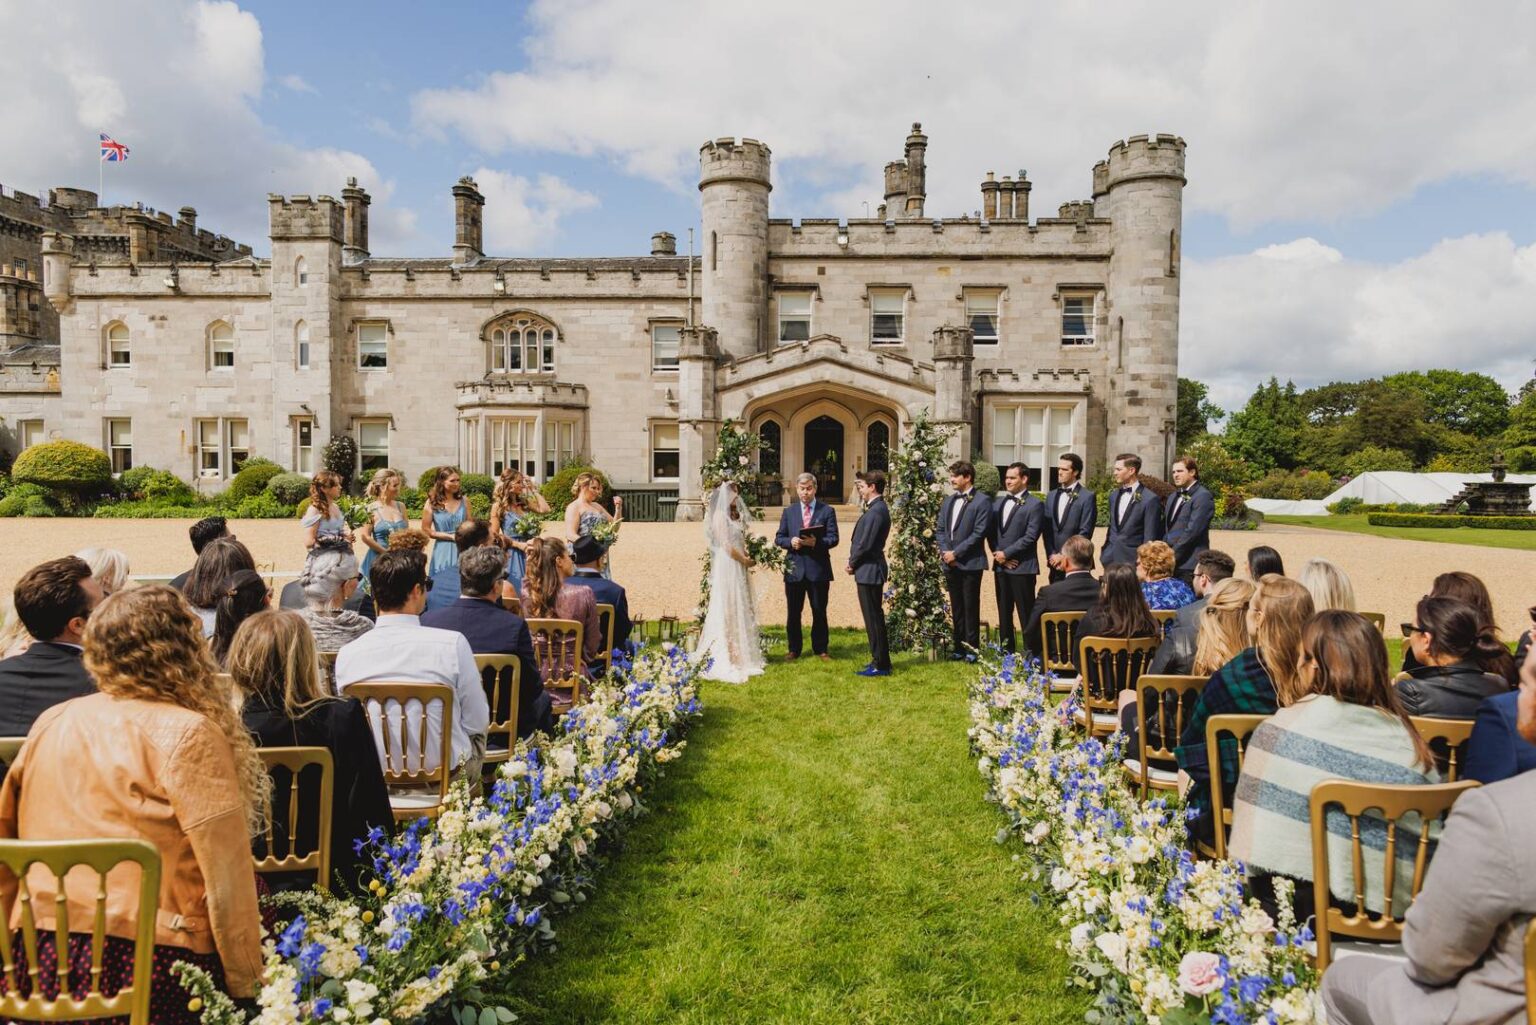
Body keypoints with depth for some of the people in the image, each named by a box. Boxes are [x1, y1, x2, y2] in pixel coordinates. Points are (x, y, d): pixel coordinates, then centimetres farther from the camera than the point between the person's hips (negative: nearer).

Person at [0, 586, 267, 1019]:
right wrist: (245, 984, -10)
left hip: (42, 955, 7)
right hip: (149, 962, -6)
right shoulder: (187, 734, -16)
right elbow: (226, 874, -18)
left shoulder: (50, 724, 4)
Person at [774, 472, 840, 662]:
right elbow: (778, 538, 9)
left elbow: (833, 538, -4)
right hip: (794, 568, 2)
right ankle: (794, 650, 18)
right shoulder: (789, 512, 11)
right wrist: (790, 542, -13)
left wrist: (816, 542, -22)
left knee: (819, 612, 6)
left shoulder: (827, 511, 2)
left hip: (818, 569, -2)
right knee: (793, 612, 7)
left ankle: (820, 649, 19)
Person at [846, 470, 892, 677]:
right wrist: (853, 563, 7)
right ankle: (879, 661, 24)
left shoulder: (876, 511, -19)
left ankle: (880, 665, 3)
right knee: (874, 618, 15)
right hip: (869, 570, 10)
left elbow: (865, 544, -21)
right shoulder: (877, 508, 13)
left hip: (869, 571, -10)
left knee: (873, 618, -4)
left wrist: (852, 564, -7)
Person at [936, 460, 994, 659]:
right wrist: (944, 551, -3)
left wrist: (956, 553, -15)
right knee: (956, 607, 12)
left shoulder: (982, 501, -7)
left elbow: (979, 532, -14)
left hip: (970, 562, -6)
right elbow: (939, 529, 14)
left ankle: (972, 647, 6)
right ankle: (958, 646, 19)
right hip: (950, 563, 6)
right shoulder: (948, 501, 15)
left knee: (971, 607, -1)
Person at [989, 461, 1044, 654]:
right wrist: (997, 553, -2)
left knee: (1026, 613, -4)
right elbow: (991, 532, 13)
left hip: (1022, 567, -6)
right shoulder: (998, 503, 15)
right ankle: (1006, 651, 18)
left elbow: (1030, 536, -13)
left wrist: (1006, 553, -13)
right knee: (1004, 612, 11)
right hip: (1001, 566, 6)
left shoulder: (1035, 505, -5)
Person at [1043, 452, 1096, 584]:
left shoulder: (1087, 497, -4)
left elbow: (1085, 532, -10)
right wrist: (1051, 555, -2)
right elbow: (1046, 529, 9)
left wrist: (1067, 556, -12)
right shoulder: (1051, 496, 13)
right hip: (1055, 562, 5)